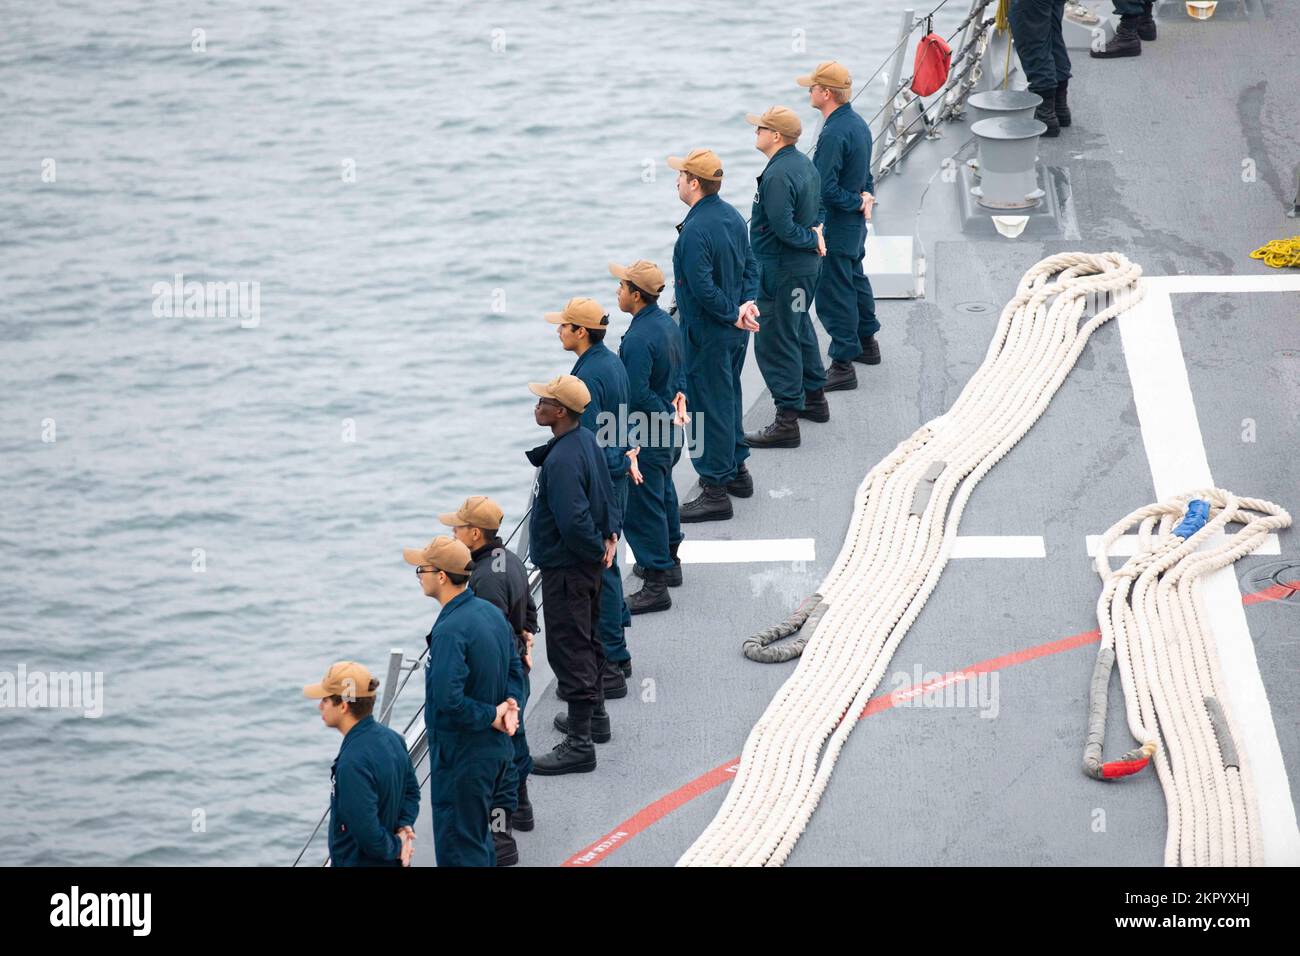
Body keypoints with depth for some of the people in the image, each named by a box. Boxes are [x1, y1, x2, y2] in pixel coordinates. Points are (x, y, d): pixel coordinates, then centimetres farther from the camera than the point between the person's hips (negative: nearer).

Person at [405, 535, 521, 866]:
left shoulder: (450, 630, -24)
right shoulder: (492, 612, 5)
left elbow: (448, 699, -31)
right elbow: (514, 670, 15)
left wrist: (492, 716, -17)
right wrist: (509, 705, -2)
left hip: (461, 756, -9)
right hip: (498, 750, 9)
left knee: (458, 851, 0)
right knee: (480, 843, 20)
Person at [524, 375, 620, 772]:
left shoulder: (562, 460, -28)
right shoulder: (586, 440, 3)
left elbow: (572, 520, -32)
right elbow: (606, 495, 15)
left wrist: (597, 549, -16)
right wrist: (610, 533, 9)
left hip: (566, 568, -10)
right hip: (586, 562, 10)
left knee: (569, 651, -4)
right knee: (587, 640, 25)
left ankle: (579, 744, -1)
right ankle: (594, 714, 41)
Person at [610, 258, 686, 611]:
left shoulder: (639, 338, -27)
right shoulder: (667, 323, 3)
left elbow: (634, 396, -27)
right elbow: (678, 374, 14)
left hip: (646, 434, -10)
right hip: (668, 422, 10)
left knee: (641, 507, -4)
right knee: (662, 493, 26)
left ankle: (656, 585, -2)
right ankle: (669, 562, 42)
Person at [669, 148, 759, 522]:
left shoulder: (695, 231, -25)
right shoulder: (732, 216, 4)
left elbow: (703, 288, -26)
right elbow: (750, 266, 9)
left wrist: (734, 315, -15)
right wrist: (747, 304, -2)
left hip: (707, 334, -9)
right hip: (735, 335, 9)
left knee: (709, 409, -2)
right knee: (729, 398, 23)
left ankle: (715, 491, 2)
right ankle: (737, 471, 36)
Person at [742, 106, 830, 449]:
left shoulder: (777, 176, -25)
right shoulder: (804, 164, 7)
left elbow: (783, 228, -26)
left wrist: (812, 239, -11)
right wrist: (815, 236, 4)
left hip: (781, 271, -10)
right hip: (806, 266, 10)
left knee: (775, 343, -6)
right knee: (800, 330, 26)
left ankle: (787, 421, -6)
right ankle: (814, 398, 40)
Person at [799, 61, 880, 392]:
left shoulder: (834, 134, -27)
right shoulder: (858, 123, 5)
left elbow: (824, 188, -27)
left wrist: (857, 201, -13)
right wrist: (865, 195, -2)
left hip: (835, 227, -10)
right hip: (855, 224, 10)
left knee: (832, 293, -3)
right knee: (855, 279, 26)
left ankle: (843, 364, 1)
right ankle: (867, 343, 42)